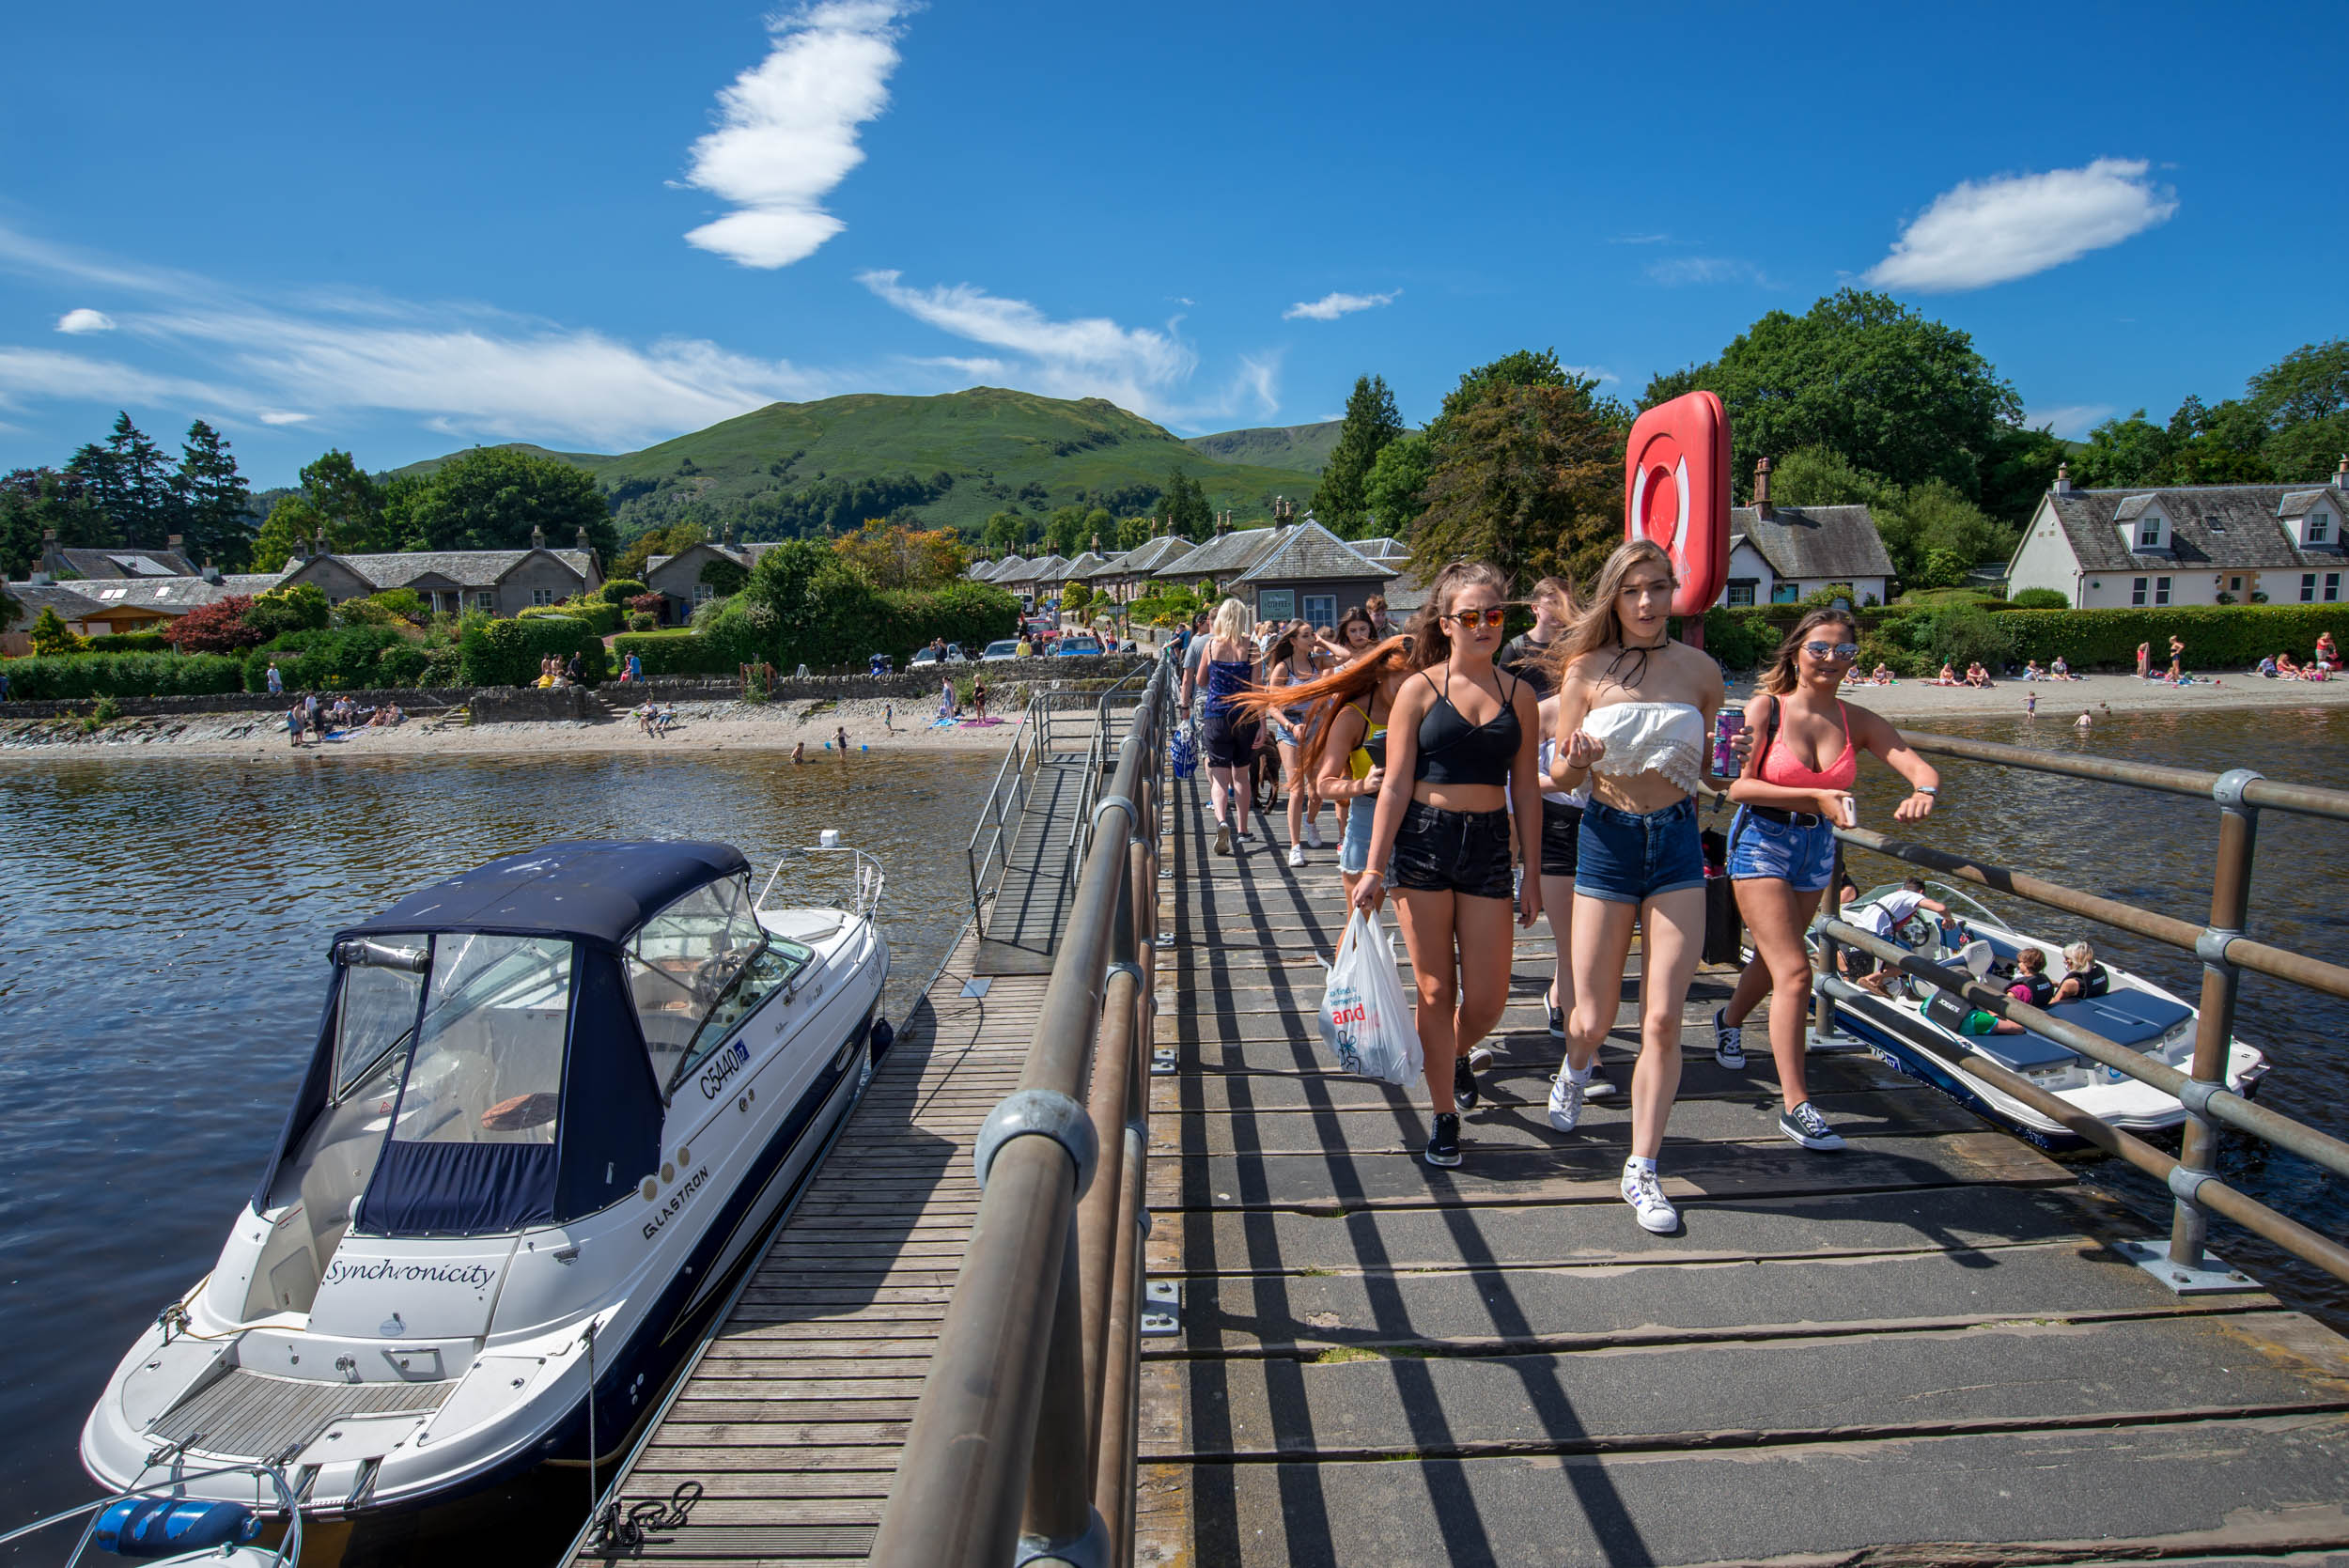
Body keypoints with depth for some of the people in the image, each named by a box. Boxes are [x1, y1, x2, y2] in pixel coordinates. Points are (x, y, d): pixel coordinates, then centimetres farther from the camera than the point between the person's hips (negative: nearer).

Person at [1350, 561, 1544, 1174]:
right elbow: (1396, 785, -3)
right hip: (1423, 843, -2)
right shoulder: (1420, 689, -1)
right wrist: (1375, 868, -6)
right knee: (1435, 990, 5)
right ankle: (1444, 1118, 21)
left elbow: (1525, 788, 9)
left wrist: (1532, 872, 8)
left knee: (1487, 999, 3)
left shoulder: (1518, 694, 6)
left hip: (1488, 847, 2)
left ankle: (1460, 1053, 39)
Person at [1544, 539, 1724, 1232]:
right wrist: (1579, 757, -22)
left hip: (1677, 842, 1)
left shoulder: (1700, 670, 4)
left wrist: (1690, 772, -7)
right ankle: (1575, 1071, 43)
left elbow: (1702, 763, 16)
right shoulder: (1587, 669, -2)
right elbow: (1559, 776, 1)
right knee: (1594, 1017, 6)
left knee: (1663, 1018, -3)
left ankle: (1642, 1169, 10)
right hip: (1607, 841, -1)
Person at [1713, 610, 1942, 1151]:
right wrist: (1813, 796, -23)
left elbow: (1922, 769, -10)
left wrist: (1922, 793, -33)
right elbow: (1738, 785, -15)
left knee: (1773, 958, 20)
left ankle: (1729, 1020, 52)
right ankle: (1795, 1106, -8)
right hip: (1761, 843, -5)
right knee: (1794, 972, -13)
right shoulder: (1766, 708, -10)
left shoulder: (1856, 721, 1)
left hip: (1817, 850, 5)